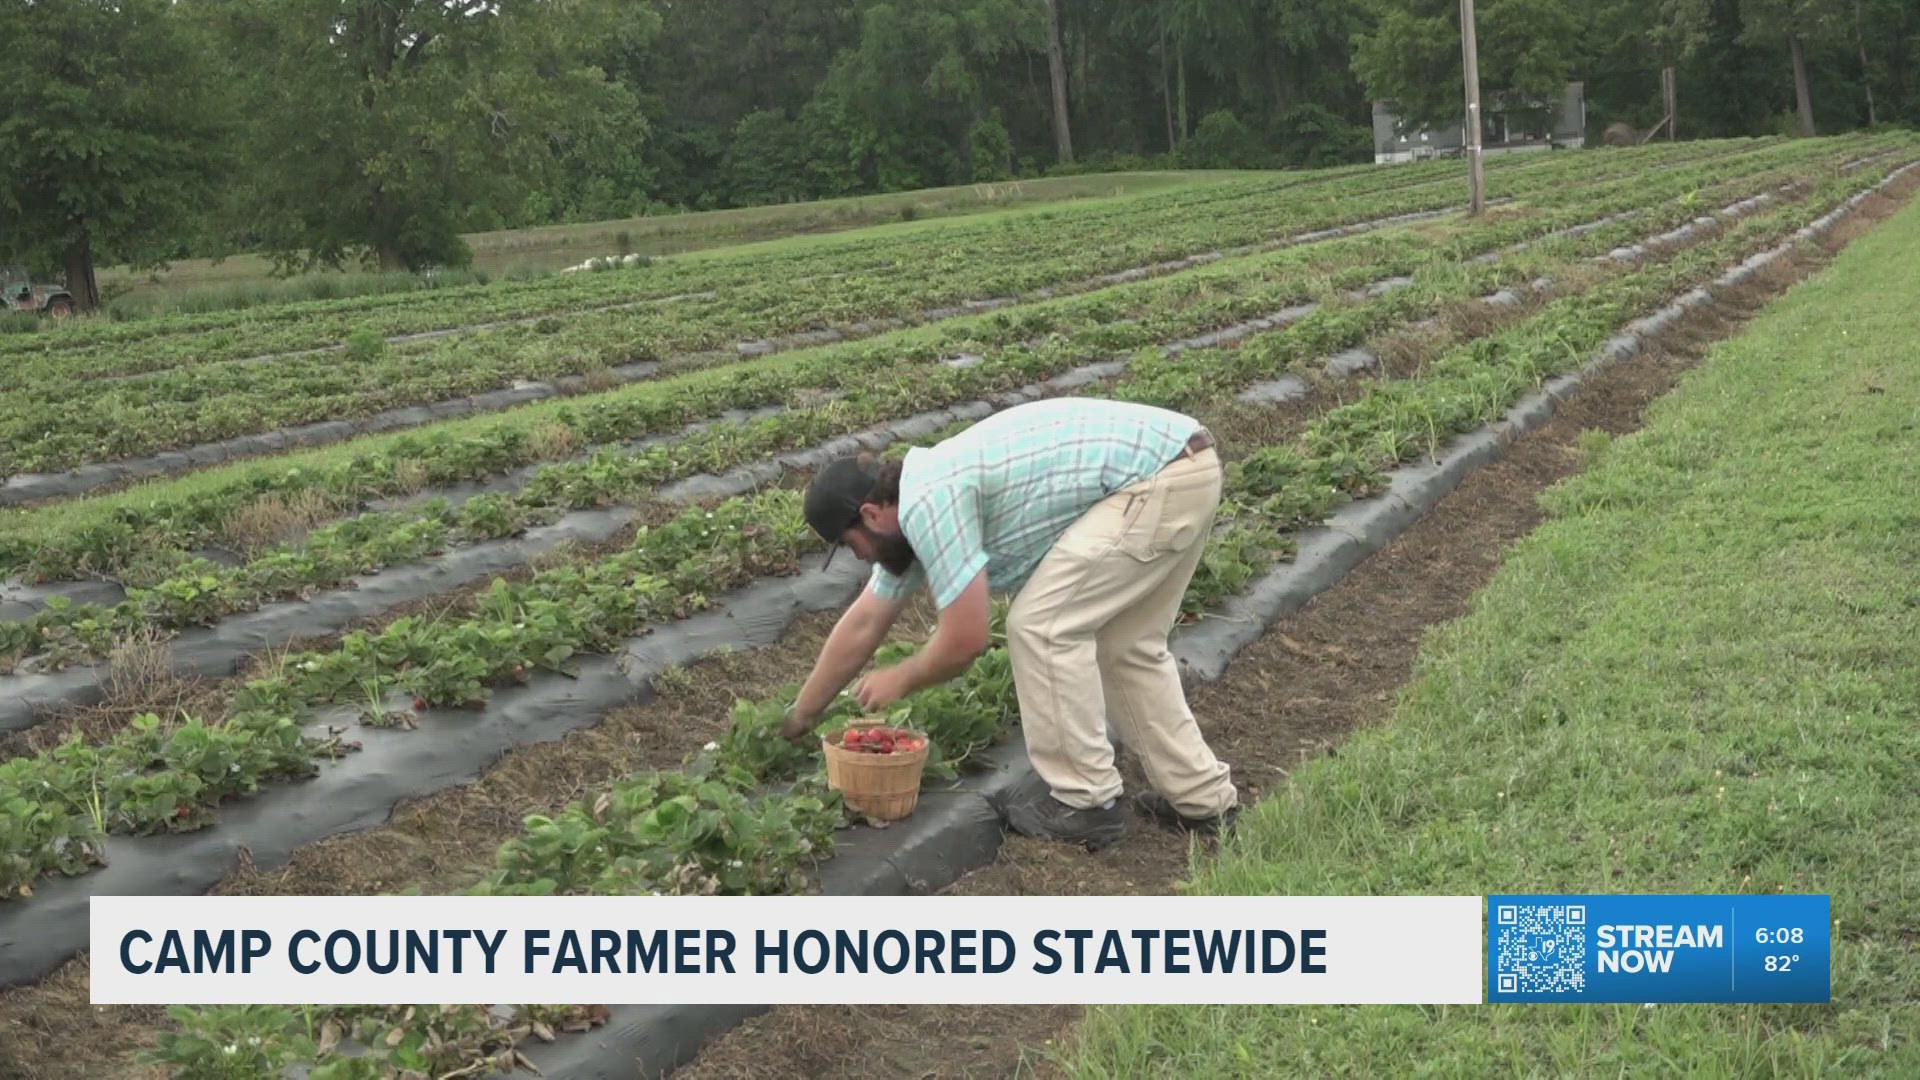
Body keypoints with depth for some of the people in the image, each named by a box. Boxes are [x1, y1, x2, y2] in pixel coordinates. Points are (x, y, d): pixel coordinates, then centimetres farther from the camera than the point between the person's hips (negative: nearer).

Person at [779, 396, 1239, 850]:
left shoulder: (927, 503, -12)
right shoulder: (919, 503, 17)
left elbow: (965, 640, -11)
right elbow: (862, 625, 27)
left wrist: (899, 679, 8)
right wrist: (799, 720, 35)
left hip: (1161, 478, -10)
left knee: (1042, 625, -3)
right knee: (1123, 643, 19)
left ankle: (1083, 801, 7)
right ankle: (1201, 797, 23)